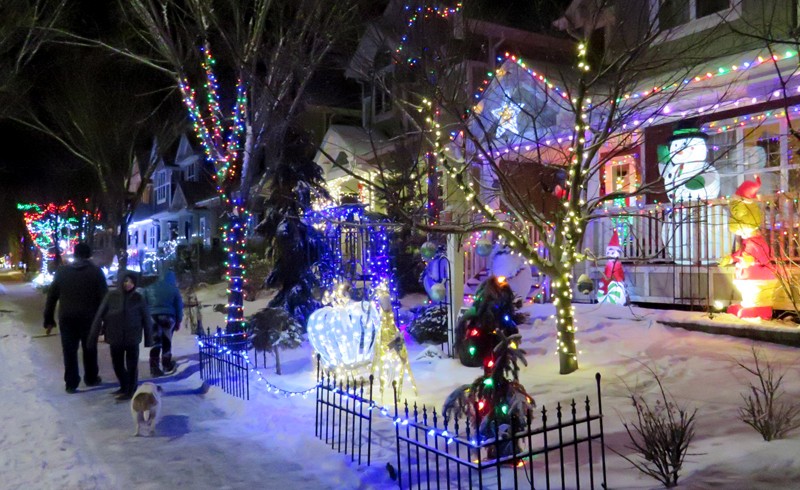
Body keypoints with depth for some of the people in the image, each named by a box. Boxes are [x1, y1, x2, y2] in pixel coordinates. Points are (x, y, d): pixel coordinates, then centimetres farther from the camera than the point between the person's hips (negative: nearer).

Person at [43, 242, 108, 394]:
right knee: (89, 349, 14)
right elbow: (104, 297, -5)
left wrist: (49, 320, 10)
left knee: (69, 351, 8)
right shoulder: (96, 271, -3)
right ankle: (91, 378, 26)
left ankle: (71, 383, 10)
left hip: (67, 318, 1)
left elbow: (51, 297, 5)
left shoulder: (62, 271, 4)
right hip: (89, 317, -1)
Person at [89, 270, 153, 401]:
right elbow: (99, 316, -5)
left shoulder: (138, 298, -7)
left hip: (132, 338, -2)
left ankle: (131, 391, 21)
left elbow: (146, 319, -2)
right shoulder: (111, 295, -6)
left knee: (132, 365, 6)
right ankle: (124, 387, 36)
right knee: (117, 364, 15)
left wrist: (148, 338, 0)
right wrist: (93, 336, -6)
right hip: (115, 337, 2)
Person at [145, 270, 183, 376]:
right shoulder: (174, 289, 4)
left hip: (153, 316, 1)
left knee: (155, 342, 2)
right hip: (168, 317, -1)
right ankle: (166, 365, 24)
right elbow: (179, 307, 4)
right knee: (166, 341, 14)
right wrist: (178, 321, 11)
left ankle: (154, 368, -5)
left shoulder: (151, 287, 10)